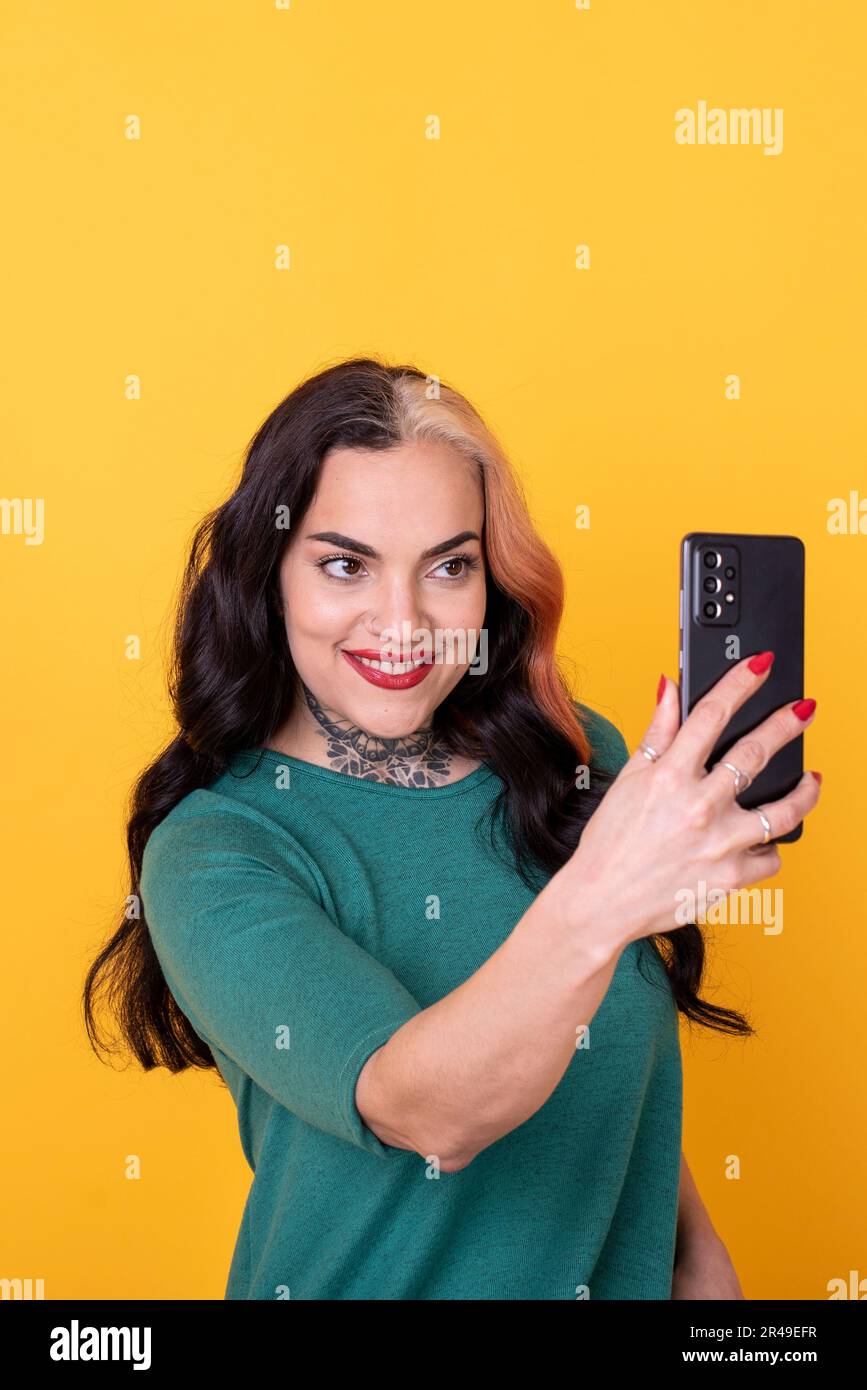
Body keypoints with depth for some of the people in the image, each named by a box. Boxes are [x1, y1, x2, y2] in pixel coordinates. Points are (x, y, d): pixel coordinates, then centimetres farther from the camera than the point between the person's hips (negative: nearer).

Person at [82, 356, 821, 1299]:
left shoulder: (582, 759, -10)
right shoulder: (209, 853, -22)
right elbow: (425, 1113, -37)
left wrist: (695, 1243, 2)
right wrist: (594, 906, -52)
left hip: (621, 1272, 4)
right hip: (367, 1278, -3)